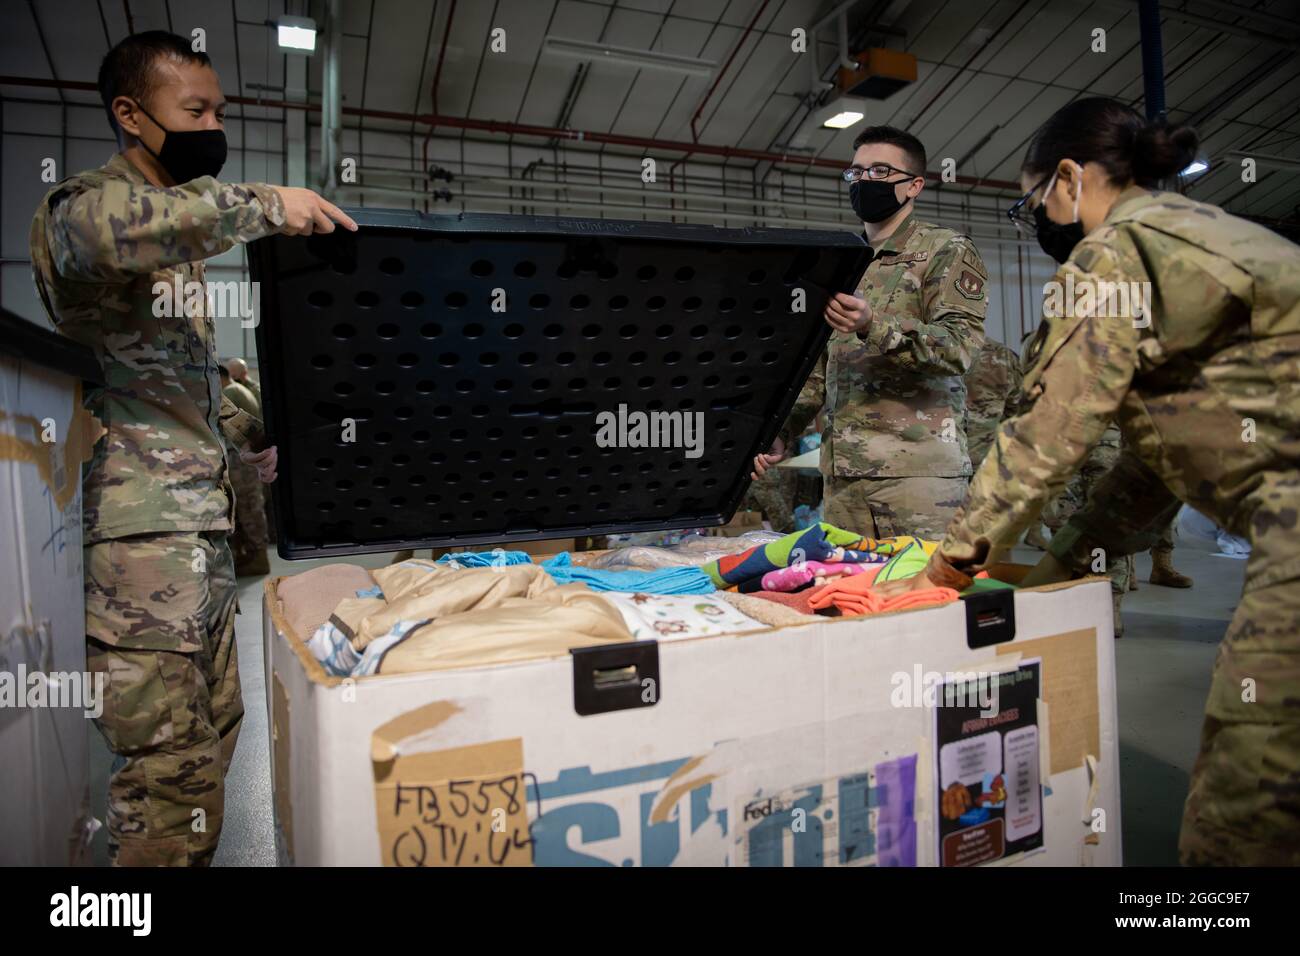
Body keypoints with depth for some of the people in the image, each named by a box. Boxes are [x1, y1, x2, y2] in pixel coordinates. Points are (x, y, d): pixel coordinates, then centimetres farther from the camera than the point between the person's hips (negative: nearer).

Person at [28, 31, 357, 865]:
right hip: (138, 525, -9)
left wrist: (253, 438, 14)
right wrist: (260, 204, -27)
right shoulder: (80, 203, -4)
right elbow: (102, 228, -32)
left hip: (203, 516, 9)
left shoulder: (183, 241, 23)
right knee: (171, 757, -6)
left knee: (216, 730, 13)